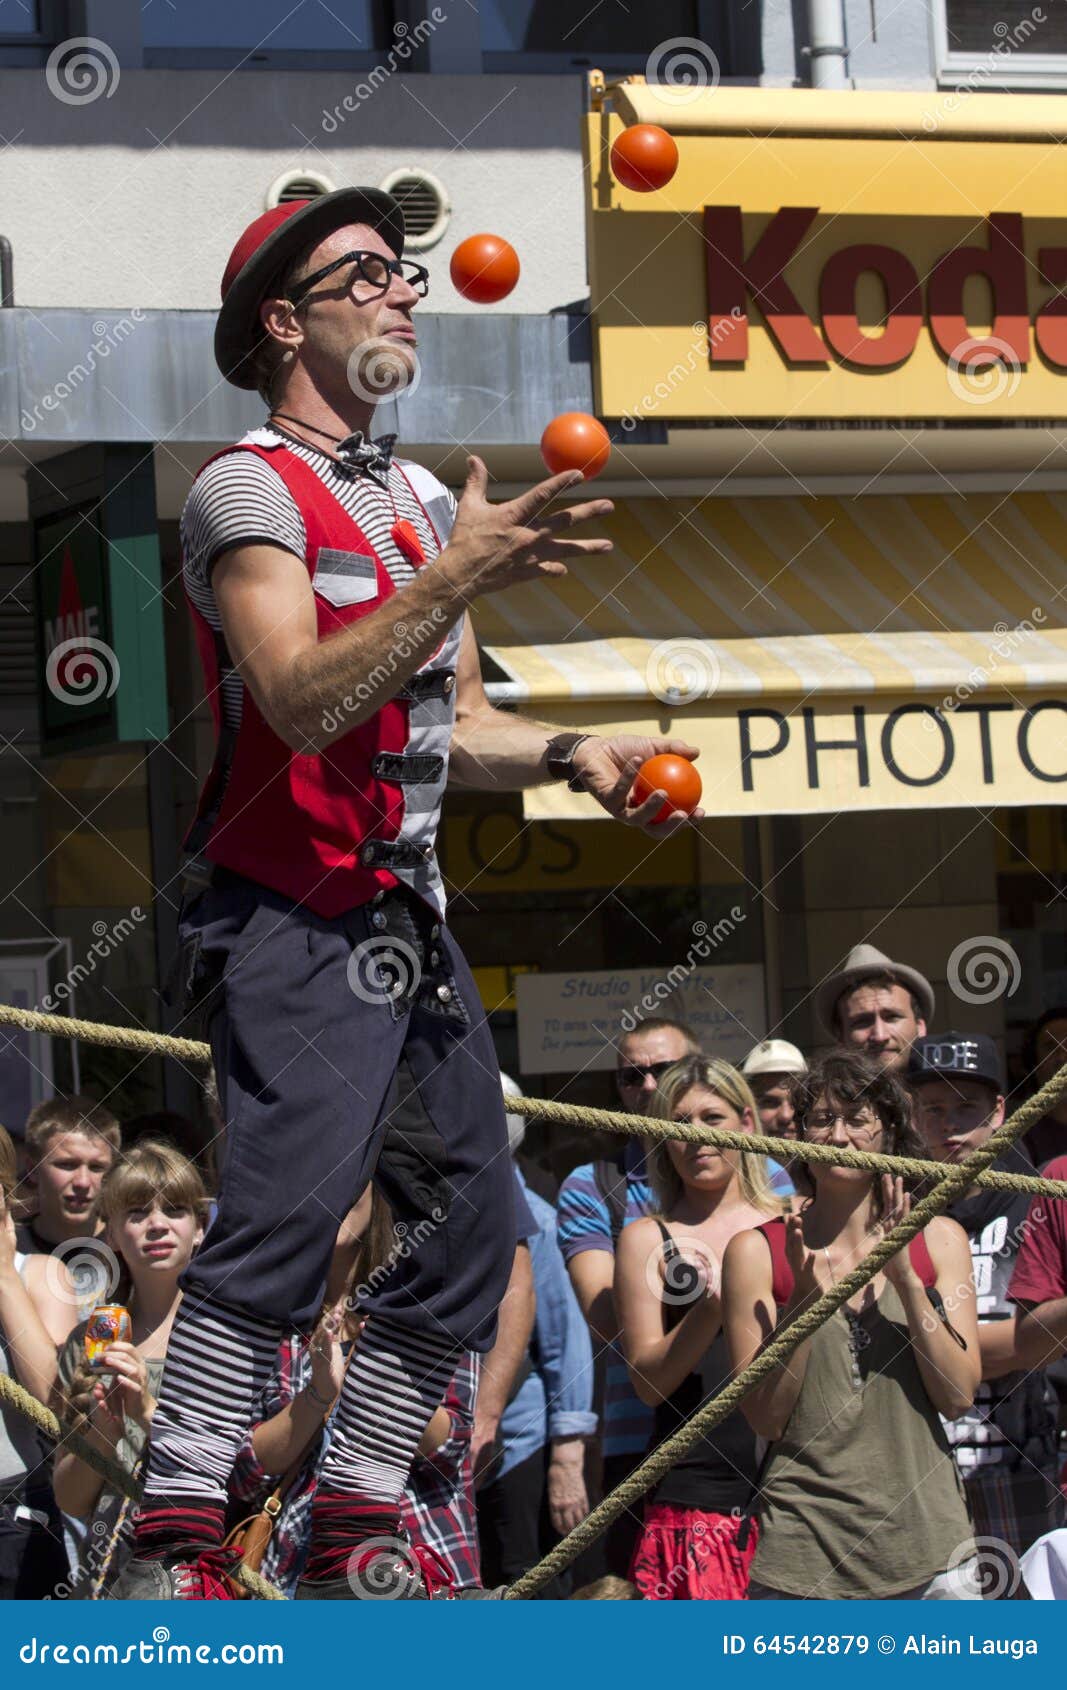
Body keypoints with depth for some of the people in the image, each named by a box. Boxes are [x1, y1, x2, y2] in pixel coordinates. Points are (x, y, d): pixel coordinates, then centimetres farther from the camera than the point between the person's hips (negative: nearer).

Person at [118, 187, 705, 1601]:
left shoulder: (427, 502, 18)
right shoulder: (247, 490, -7)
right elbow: (303, 702, -22)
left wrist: (573, 755, 5)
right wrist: (455, 580, -28)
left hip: (411, 926, 9)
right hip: (295, 922, -9)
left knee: (476, 1219, 5)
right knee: (290, 1210, -22)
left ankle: (351, 1537, 13)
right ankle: (171, 1550, -21)